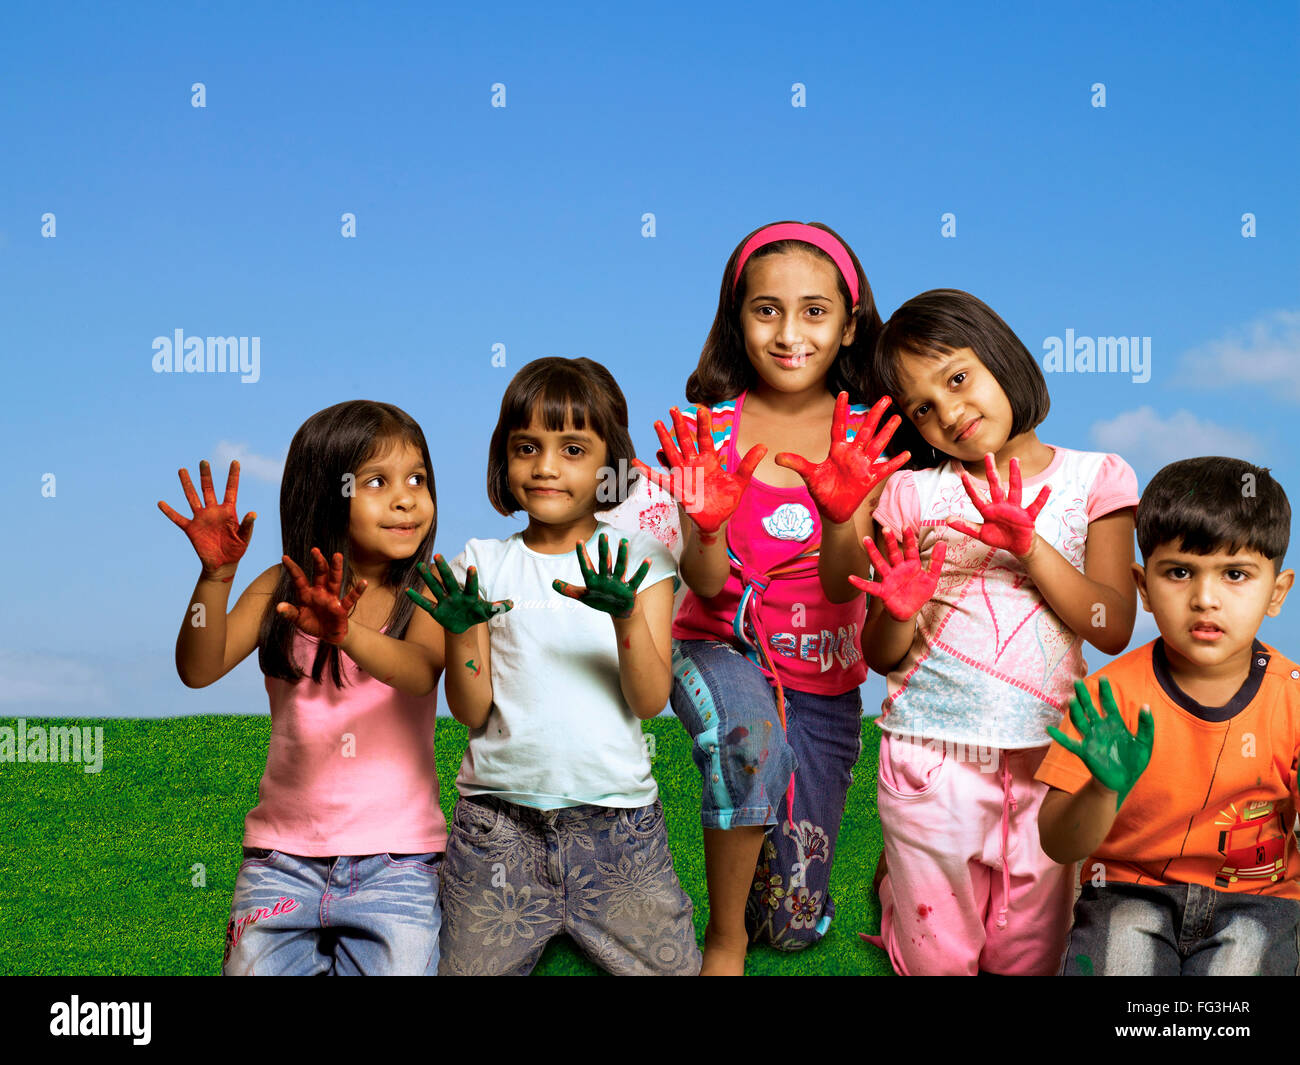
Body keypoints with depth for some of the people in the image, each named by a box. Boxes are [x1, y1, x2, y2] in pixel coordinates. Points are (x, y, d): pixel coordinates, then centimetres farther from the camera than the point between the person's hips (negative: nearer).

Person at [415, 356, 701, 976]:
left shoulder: (638, 559, 2)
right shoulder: (484, 564, 3)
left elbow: (650, 700, -6)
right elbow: (471, 710, -1)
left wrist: (628, 616, -23)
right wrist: (461, 630, -18)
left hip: (617, 818, 0)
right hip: (500, 823, 0)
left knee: (672, 967, -1)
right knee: (468, 968, 2)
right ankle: (538, 925, 27)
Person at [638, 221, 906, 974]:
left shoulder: (863, 437, -6)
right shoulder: (709, 428, -8)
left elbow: (845, 587, -15)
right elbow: (706, 585, -13)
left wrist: (845, 514, -36)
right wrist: (708, 523, -34)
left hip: (823, 679, 2)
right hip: (721, 650, -2)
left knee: (792, 923, 5)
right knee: (751, 737, -39)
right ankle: (723, 940, -16)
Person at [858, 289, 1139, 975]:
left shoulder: (1093, 480, 2)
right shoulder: (912, 494, 2)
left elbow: (1113, 629, -6)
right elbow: (881, 659, 3)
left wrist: (1031, 547, -17)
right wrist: (899, 614, -18)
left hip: (1047, 761, 1)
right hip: (932, 762, 0)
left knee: (1029, 961, 13)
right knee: (938, 962, 8)